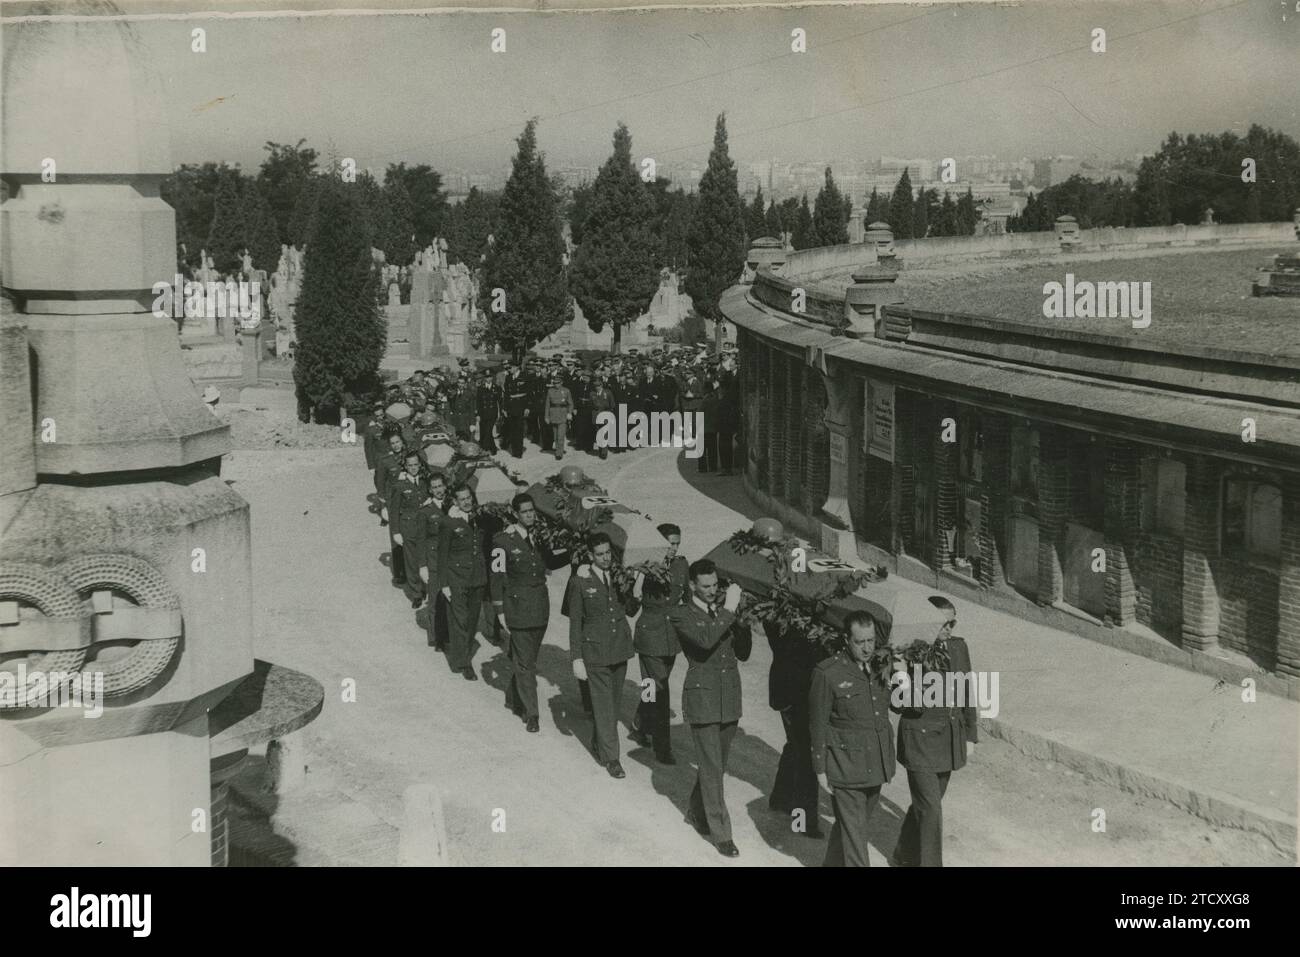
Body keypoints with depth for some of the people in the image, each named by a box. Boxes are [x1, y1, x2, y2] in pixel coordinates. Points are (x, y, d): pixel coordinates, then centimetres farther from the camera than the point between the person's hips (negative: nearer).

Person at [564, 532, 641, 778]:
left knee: (615, 700, 15)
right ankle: (610, 757, 3)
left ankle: (599, 742, 35)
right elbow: (575, 622, -5)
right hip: (595, 649, -5)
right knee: (603, 704, -4)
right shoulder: (580, 581, -9)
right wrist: (576, 659, -7)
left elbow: (630, 610, 9)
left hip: (620, 647, 5)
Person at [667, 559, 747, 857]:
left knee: (716, 764, 16)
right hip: (702, 700, -5)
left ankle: (697, 813, 36)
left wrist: (743, 624, -7)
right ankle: (721, 834, 2)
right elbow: (705, 641, -26)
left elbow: (742, 654, 9)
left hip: (730, 701, 6)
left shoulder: (725, 612, 9)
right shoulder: (681, 615, -8)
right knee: (712, 768, -4)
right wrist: (728, 610, -26)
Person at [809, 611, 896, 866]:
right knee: (853, 830, -3)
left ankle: (833, 863, 38)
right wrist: (820, 769, -6)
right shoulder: (827, 673, -13)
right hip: (845, 767, -6)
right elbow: (818, 724, -8)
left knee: (855, 822, 18)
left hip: (876, 767, 6)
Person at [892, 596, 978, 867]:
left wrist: (971, 734, 12)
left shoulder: (959, 647, 0)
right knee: (931, 810, -8)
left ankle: (905, 855, 40)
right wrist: (917, 696, -35)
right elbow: (896, 704, -15)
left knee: (927, 804, 20)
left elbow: (967, 693, 11)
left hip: (950, 740, 6)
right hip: (920, 741, -6)